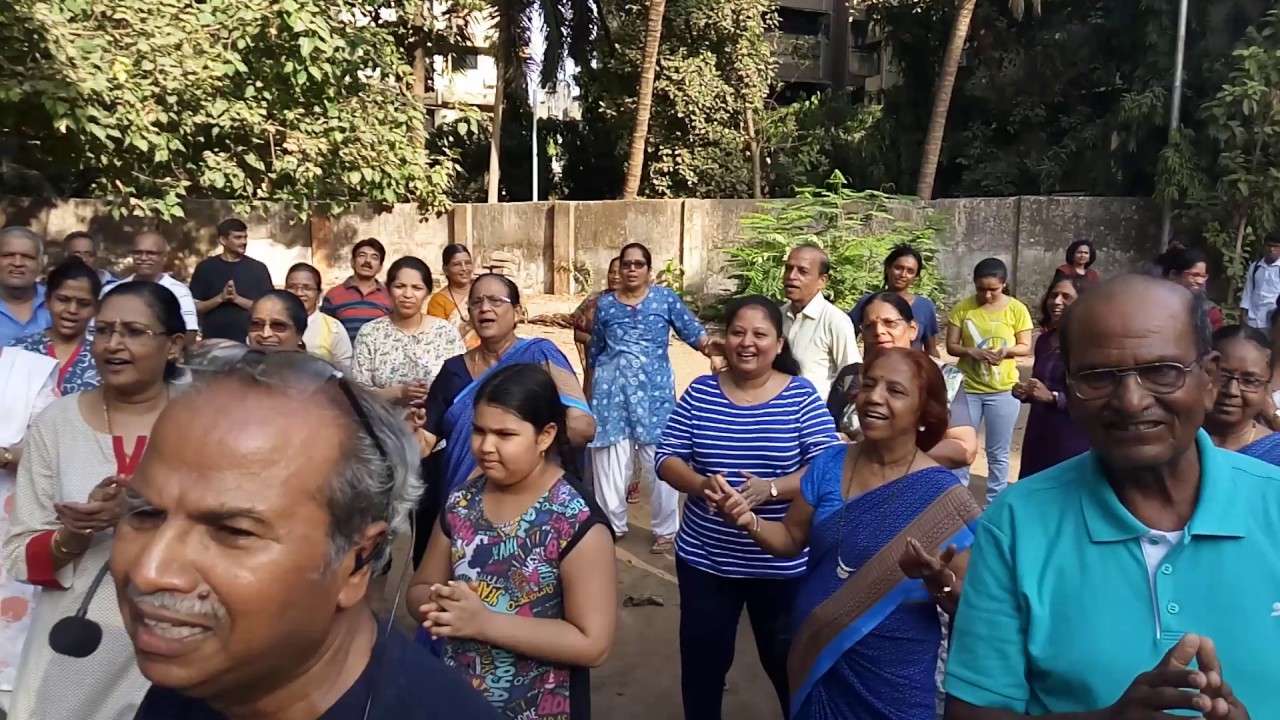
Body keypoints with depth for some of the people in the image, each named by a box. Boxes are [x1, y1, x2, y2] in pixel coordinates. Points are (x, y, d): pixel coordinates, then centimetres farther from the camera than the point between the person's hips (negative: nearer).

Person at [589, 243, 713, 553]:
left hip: (654, 388, -2)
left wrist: (716, 350, -22)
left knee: (659, 459, -1)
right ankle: (612, 523, 23)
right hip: (612, 388, 2)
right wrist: (592, 385, 22)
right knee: (611, 459, 7)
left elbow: (692, 330, -5)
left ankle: (666, 530, 13)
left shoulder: (665, 297, 2)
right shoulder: (606, 303, 8)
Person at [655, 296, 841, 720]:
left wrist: (770, 489, -29)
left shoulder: (801, 395, -7)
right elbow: (666, 458, -2)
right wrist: (702, 484, -22)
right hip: (705, 558, 2)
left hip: (782, 564, -2)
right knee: (702, 661, 18)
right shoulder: (700, 392, -1)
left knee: (787, 662, 18)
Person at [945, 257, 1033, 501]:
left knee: (998, 454, 9)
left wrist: (1007, 351, -22)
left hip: (1003, 390, -1)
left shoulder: (1017, 309, -5)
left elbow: (1026, 347, -1)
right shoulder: (963, 307, -4)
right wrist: (972, 351, -22)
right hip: (967, 388, 1)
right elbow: (951, 346, -3)